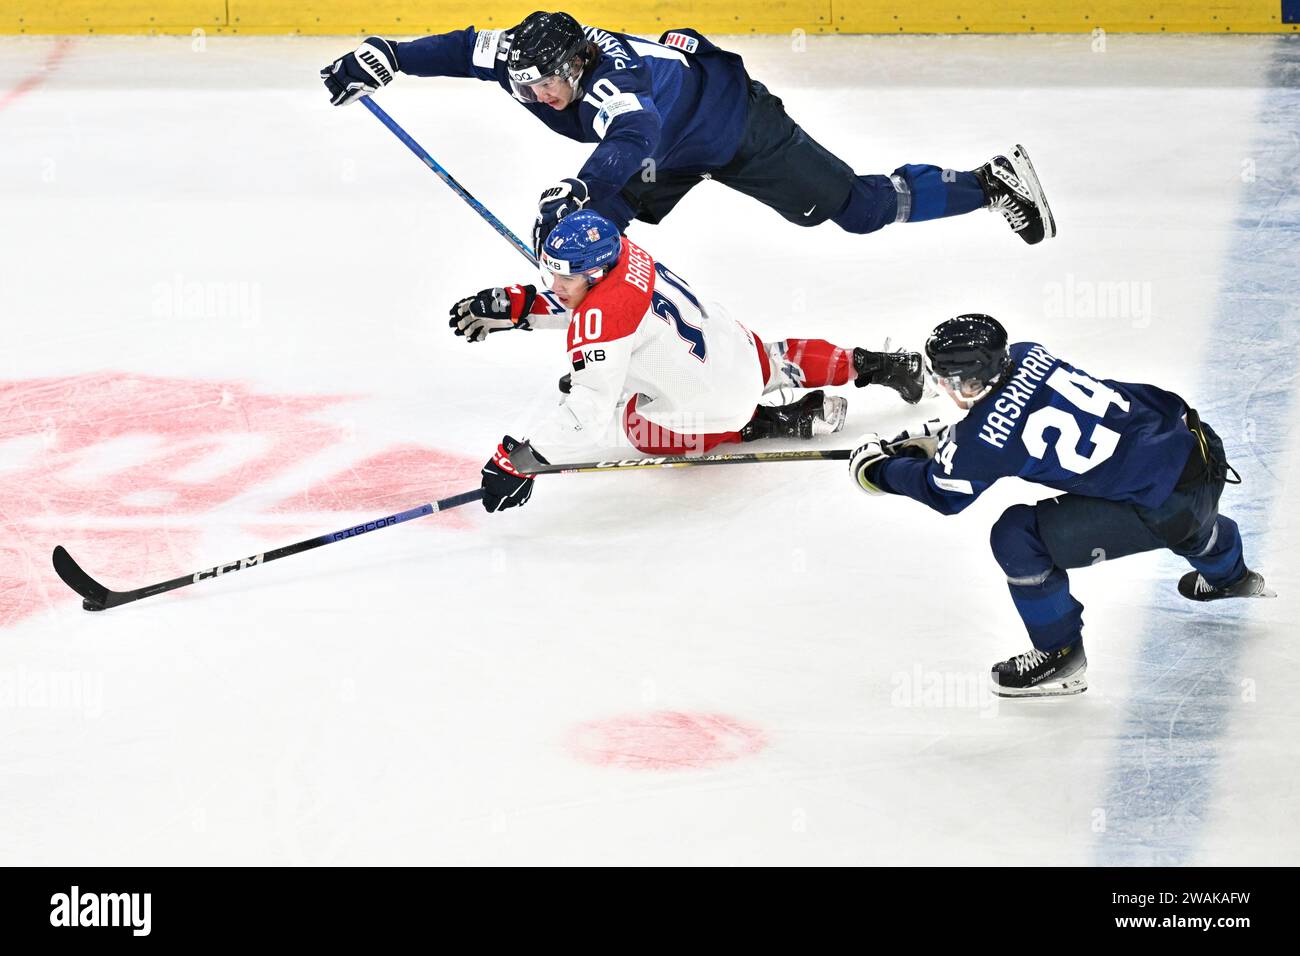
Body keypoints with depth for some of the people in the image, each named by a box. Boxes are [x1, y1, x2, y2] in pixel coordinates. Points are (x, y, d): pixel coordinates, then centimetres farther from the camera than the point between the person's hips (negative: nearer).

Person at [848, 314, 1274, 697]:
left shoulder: (986, 437, -22)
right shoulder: (1025, 355, -3)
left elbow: (943, 494, 0)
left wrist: (875, 468, 13)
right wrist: (936, 438, 17)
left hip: (1167, 508, -8)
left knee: (1017, 536, -8)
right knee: (1191, 520, 44)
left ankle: (1061, 657, 10)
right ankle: (1229, 575, 77)